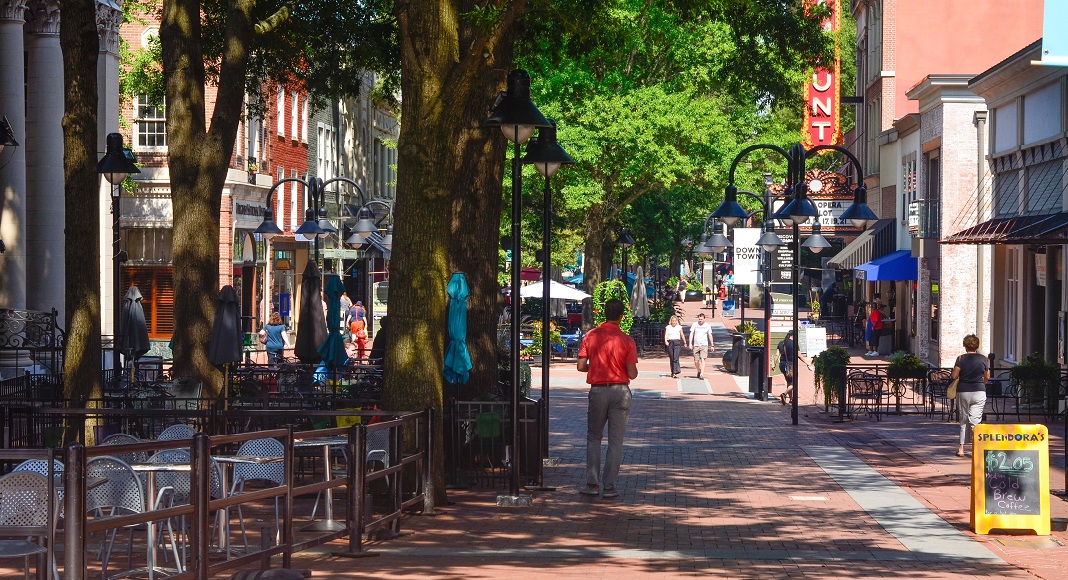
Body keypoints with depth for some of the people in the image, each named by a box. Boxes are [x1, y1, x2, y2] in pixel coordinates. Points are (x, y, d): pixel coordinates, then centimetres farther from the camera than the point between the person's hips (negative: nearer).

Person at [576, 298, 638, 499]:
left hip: (598, 390, 1)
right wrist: (634, 370, 13)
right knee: (616, 441, 5)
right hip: (620, 391, -1)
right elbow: (632, 374, -10)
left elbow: (580, 366, -4)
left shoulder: (591, 336, -3)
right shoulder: (626, 340, -8)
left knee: (594, 437, 14)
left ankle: (592, 483, 8)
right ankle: (609, 486, 5)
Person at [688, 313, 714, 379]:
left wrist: (712, 345, 10)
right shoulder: (694, 324, 5)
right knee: (696, 361, 4)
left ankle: (701, 374, -20)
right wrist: (690, 343, -6)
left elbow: (710, 335, 10)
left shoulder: (707, 325, 5)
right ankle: (699, 371, 31)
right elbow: (691, 334, 4)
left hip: (704, 345, -2)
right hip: (696, 345, 2)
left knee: (702, 359, -16)